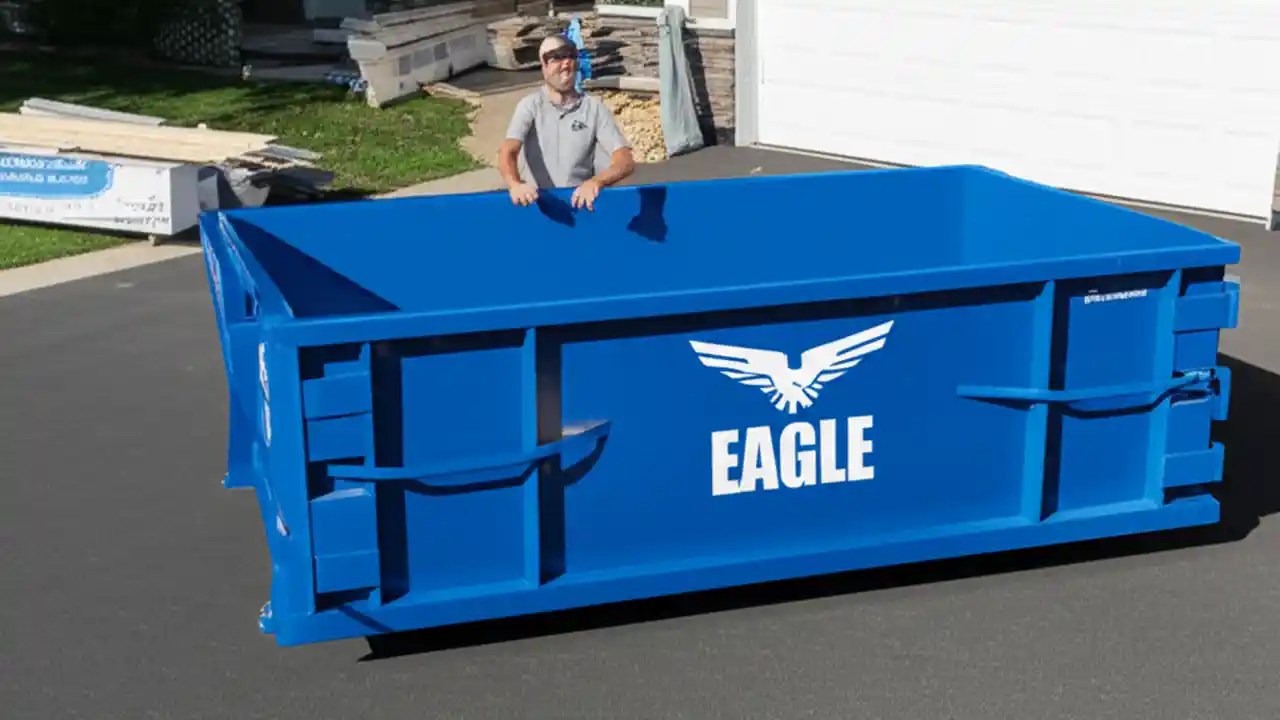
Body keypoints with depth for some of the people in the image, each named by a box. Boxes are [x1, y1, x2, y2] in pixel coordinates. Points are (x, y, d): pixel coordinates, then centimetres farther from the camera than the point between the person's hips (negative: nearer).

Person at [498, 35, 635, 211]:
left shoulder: (594, 107, 3)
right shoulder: (530, 105, 1)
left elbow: (625, 162, -6)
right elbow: (507, 152, -13)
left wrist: (596, 182, -28)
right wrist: (515, 185, -37)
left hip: (581, 200, 1)